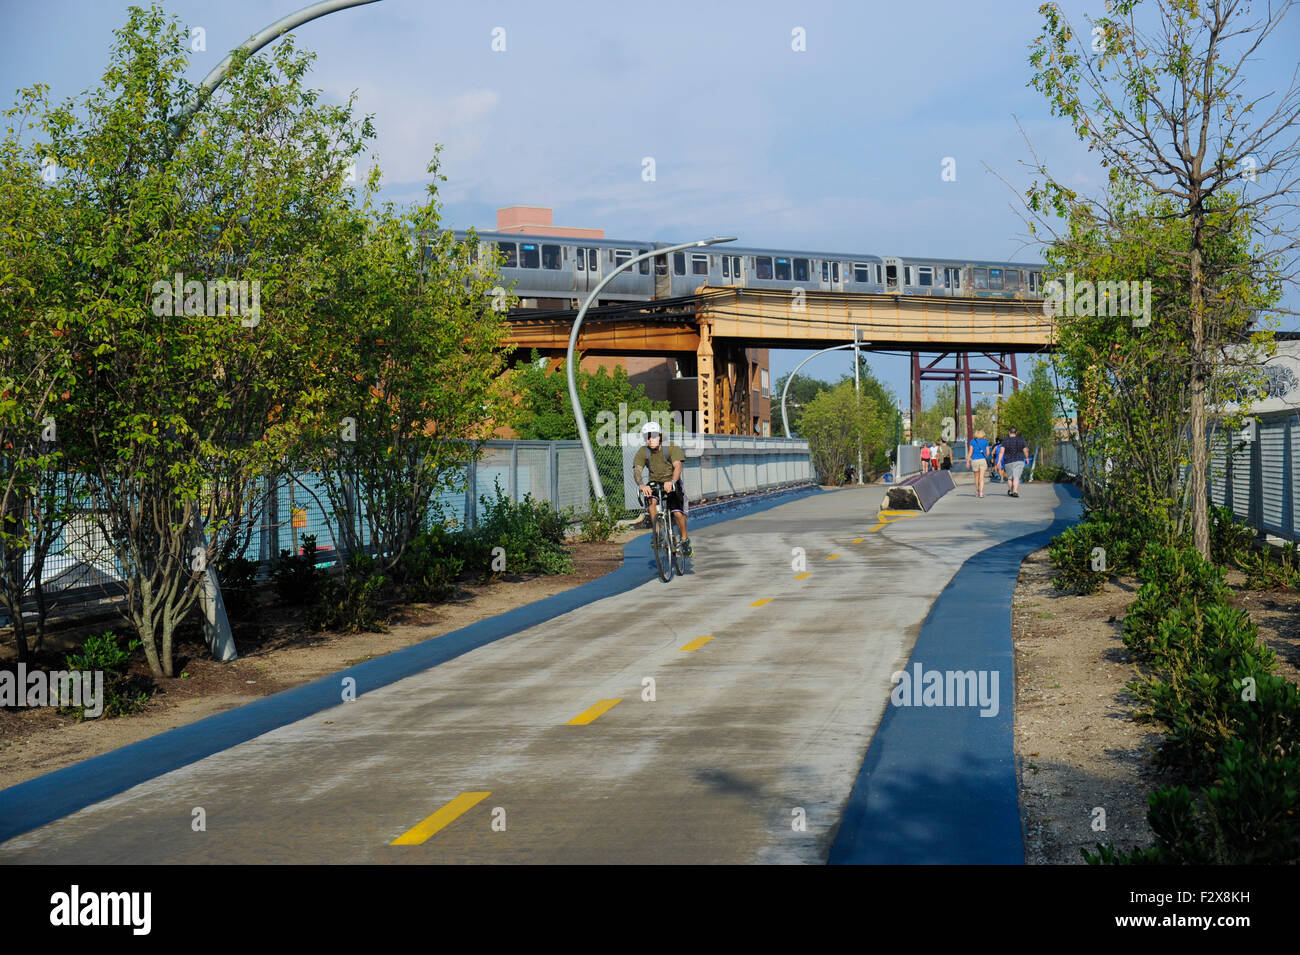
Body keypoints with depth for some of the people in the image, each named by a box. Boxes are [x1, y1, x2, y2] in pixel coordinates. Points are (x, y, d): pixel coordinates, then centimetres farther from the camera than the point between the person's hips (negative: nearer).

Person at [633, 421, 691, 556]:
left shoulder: (671, 448, -15)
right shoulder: (643, 452, -9)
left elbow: (678, 466, -30)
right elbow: (637, 470, -22)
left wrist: (672, 481, -51)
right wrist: (641, 485, -44)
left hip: (672, 484, -2)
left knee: (678, 513, -22)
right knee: (651, 499, -32)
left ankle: (684, 539, 5)